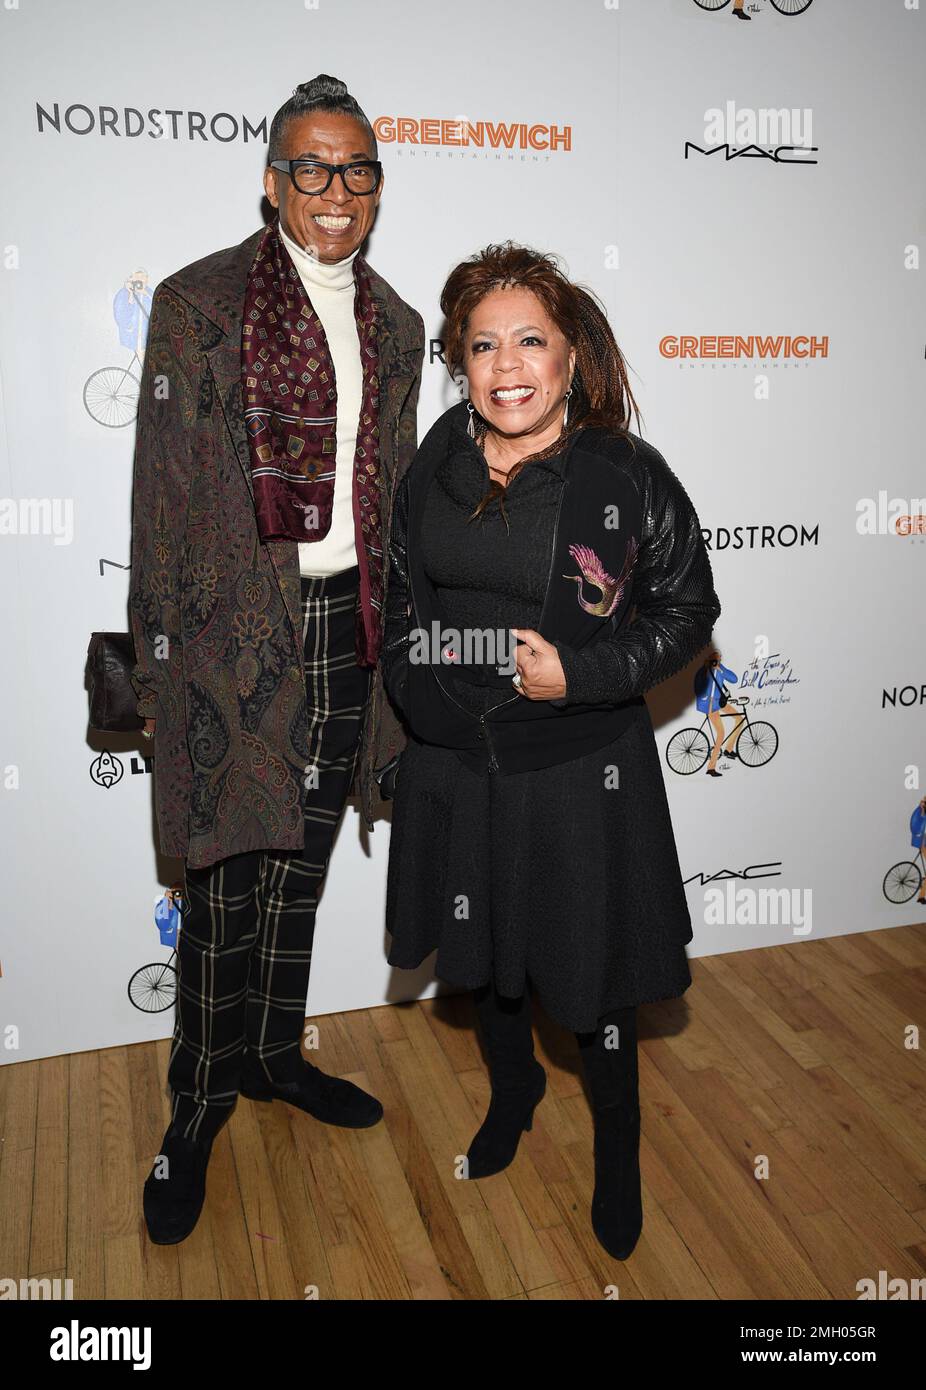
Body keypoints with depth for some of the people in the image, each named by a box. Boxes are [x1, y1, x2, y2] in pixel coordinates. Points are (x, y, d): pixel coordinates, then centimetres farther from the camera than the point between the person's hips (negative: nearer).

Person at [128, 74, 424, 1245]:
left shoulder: (394, 324, 12)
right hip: (236, 634, -5)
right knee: (226, 889, 2)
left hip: (346, 628, 5)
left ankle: (272, 1054, 35)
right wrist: (157, 664, -8)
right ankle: (199, 1105, 22)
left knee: (302, 865, 16)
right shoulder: (197, 303, -4)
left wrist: (394, 638, 15)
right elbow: (161, 496, -6)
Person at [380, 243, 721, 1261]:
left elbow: (687, 607, -6)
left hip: (580, 774, -4)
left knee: (591, 978, 12)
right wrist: (408, 682, 7)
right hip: (451, 768, 4)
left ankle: (617, 1149, 41)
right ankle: (513, 1089, 54)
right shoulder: (433, 469, 0)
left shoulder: (629, 476, -13)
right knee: (481, 955, 23)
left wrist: (584, 673, -19)